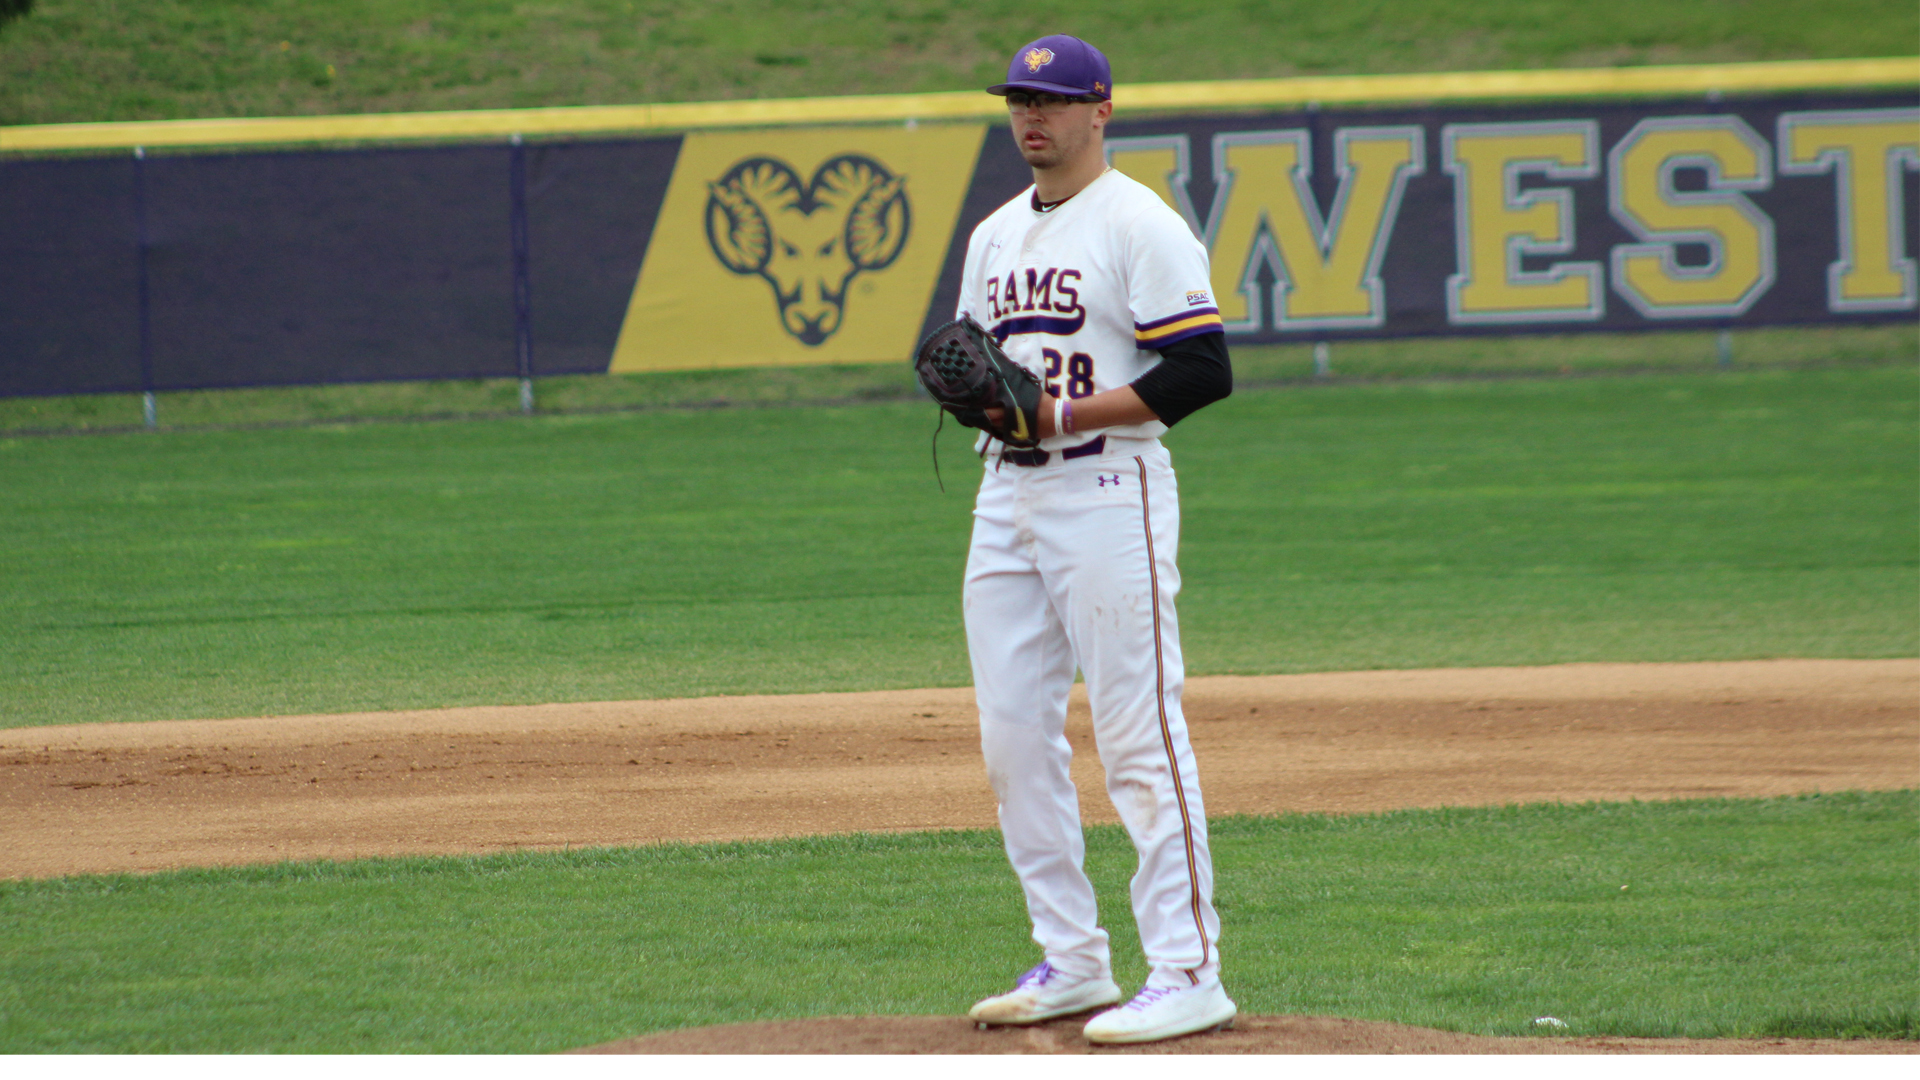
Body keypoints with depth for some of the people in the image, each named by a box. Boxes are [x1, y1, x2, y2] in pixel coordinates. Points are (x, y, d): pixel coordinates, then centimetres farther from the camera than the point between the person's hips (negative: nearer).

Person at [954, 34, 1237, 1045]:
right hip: (1007, 497, 8)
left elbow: (1203, 370, -14)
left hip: (1109, 495, -8)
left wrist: (1064, 415, -18)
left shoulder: (1140, 225, -8)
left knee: (1139, 735, -10)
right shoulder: (995, 237, 17)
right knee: (1013, 737, 7)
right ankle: (1072, 962, 16)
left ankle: (1187, 973, -9)